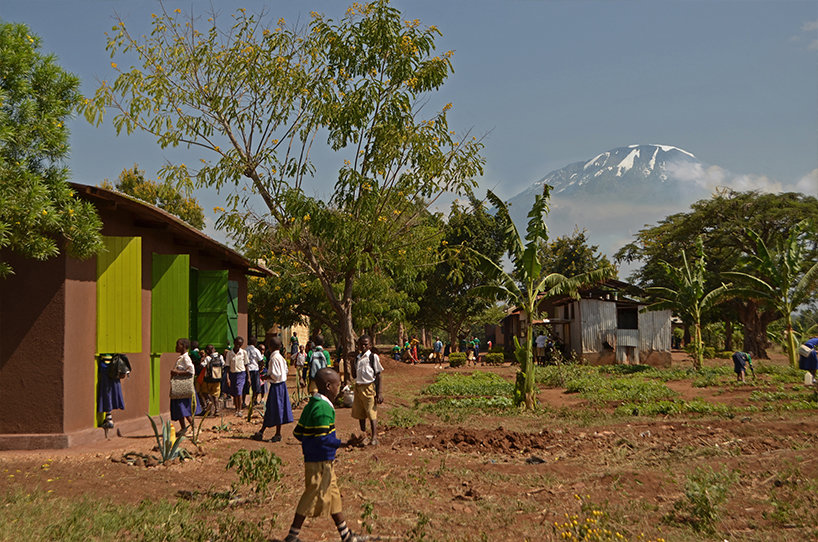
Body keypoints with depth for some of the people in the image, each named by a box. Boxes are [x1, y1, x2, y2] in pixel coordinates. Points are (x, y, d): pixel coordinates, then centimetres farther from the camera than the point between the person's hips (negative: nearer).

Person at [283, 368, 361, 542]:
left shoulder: (310, 406, 9)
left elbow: (298, 432, 11)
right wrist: (343, 443, -20)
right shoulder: (324, 408, -22)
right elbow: (323, 438, -27)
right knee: (313, 498, 1)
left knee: (333, 495, 16)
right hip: (320, 462, -10)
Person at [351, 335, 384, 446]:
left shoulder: (373, 357, -6)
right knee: (359, 413, 12)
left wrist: (379, 393, -12)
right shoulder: (358, 358, 11)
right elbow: (354, 375, 12)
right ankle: (363, 436, 26)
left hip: (369, 387, -6)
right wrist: (352, 361, 1)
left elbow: (378, 375, -7)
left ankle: (374, 437, -1)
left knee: (371, 413, -6)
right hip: (358, 387, 6)